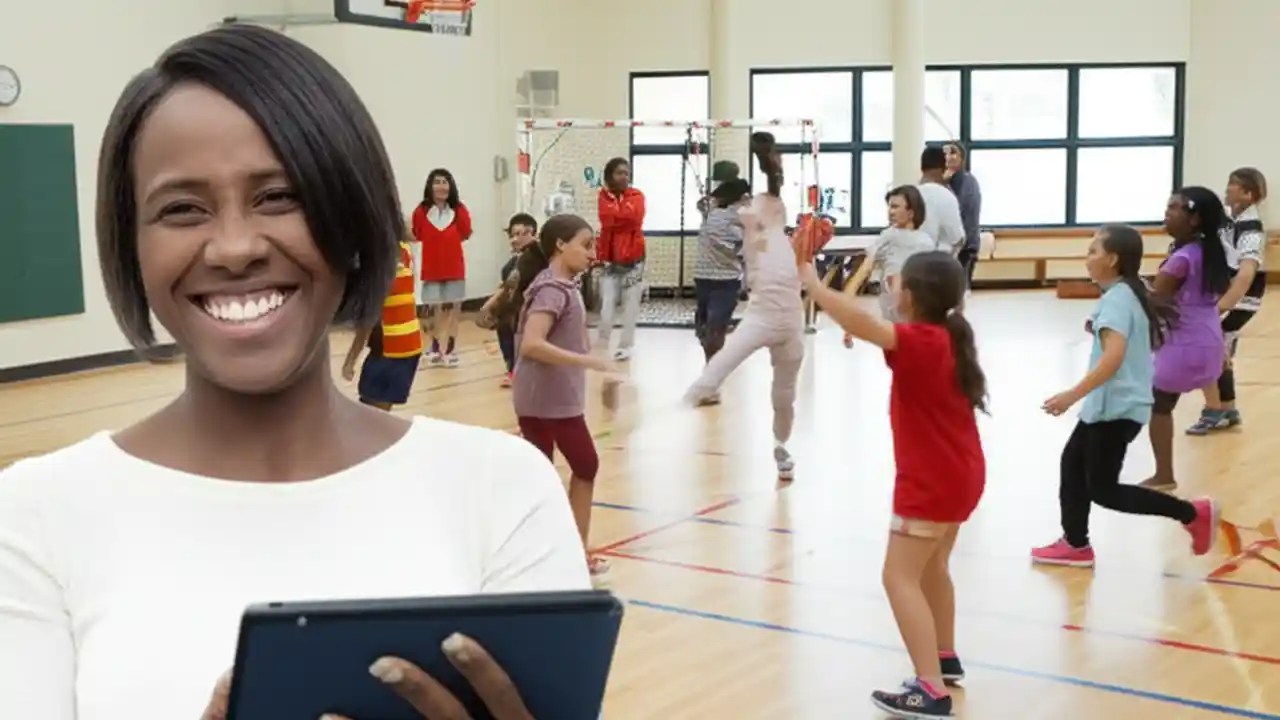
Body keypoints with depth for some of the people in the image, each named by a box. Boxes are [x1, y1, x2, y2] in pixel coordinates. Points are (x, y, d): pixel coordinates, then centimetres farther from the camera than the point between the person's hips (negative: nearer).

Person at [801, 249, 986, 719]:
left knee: (900, 577, -8)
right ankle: (945, 659, 40)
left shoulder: (919, 342, -22)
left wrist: (811, 281, -32)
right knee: (931, 567, 26)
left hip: (931, 482, -10)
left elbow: (862, 324, -38)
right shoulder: (948, 338, 5)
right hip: (958, 474, 10)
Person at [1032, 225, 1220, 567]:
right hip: (1108, 405, 10)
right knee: (1072, 464, 15)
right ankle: (1076, 544, 21)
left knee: (1103, 489, -3)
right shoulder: (1130, 293, 11)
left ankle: (1193, 513, 1)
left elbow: (1114, 356, -32)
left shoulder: (1116, 299, -19)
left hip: (1117, 408, -10)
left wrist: (1073, 395, -33)